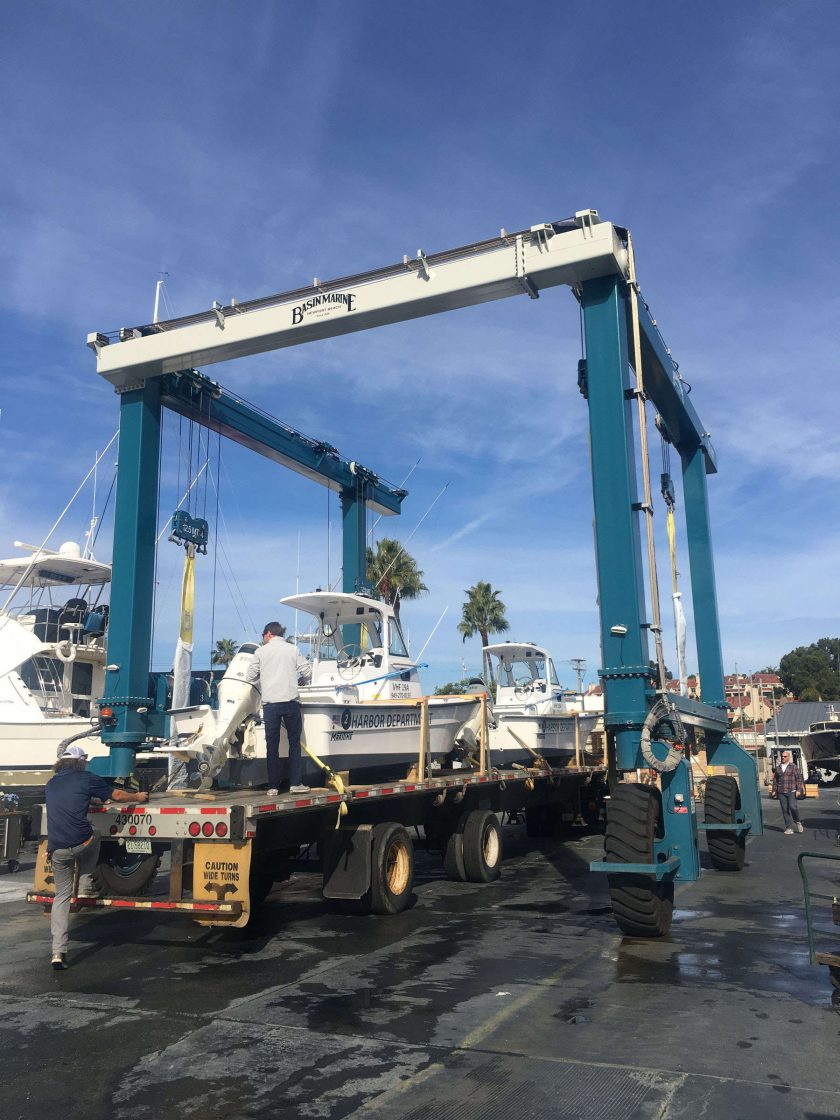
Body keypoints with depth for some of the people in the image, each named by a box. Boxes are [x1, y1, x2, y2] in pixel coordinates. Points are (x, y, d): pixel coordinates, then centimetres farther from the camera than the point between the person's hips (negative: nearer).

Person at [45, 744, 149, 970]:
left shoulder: (51, 784, 17)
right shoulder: (86, 779, 3)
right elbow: (117, 795, 7)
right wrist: (138, 797, 25)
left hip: (56, 849, 4)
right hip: (81, 843, -4)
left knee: (61, 896, 12)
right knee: (93, 837, 32)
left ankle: (58, 951, 3)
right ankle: (85, 887, 24)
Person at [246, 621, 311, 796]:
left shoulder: (261, 652, 6)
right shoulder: (293, 649, 6)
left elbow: (250, 677, 7)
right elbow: (306, 671, 6)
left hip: (270, 703, 0)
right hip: (291, 701, 0)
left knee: (272, 744, 5)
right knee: (294, 742, 8)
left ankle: (273, 786, 6)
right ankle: (295, 784, 6)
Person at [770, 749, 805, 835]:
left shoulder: (793, 766, 2)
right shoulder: (778, 768, 12)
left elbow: (799, 778, 0)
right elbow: (775, 780, 16)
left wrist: (799, 789, -8)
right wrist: (774, 790, 10)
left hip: (791, 791, -3)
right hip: (781, 792, 3)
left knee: (793, 807, -17)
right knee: (785, 810, 2)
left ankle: (797, 822, 10)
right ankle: (789, 828, 7)